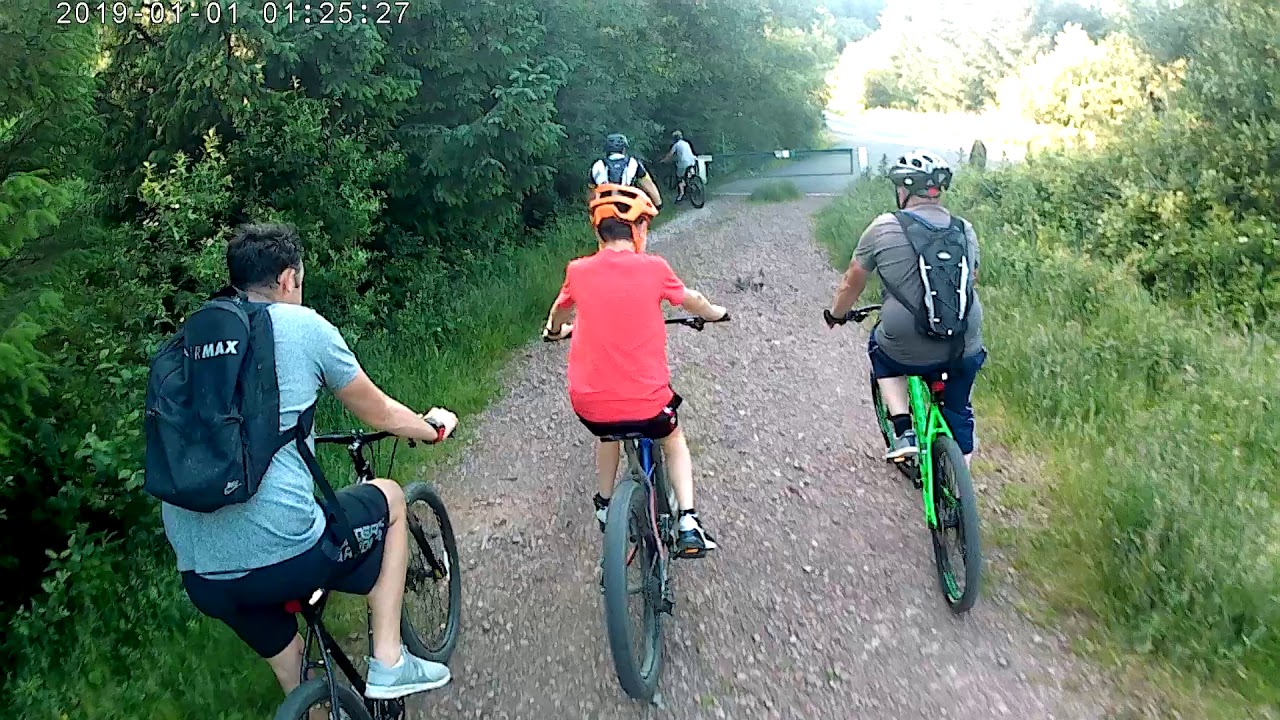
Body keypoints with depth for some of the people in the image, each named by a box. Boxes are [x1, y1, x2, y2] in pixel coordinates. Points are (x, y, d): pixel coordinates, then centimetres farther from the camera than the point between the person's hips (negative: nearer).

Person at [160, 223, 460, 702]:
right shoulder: (304, 326, -1)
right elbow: (380, 414, 10)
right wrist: (433, 428, 30)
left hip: (200, 576, 6)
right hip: (283, 553, -6)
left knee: (288, 663, 32)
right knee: (389, 497, 22)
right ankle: (388, 662, 18)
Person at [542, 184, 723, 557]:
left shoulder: (579, 271, -1)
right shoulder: (653, 268, -7)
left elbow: (559, 309, 22)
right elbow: (692, 301, 13)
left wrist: (556, 329, 45)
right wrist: (715, 313, 36)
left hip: (589, 404, 2)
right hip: (646, 402, -2)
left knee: (608, 431, 37)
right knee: (673, 438, 30)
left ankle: (605, 507, 47)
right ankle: (689, 525, 19)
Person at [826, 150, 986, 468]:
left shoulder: (884, 228, -3)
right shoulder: (966, 230, 8)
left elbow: (852, 283, 6)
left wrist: (835, 314, 26)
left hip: (907, 353, -3)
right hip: (965, 352, 4)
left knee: (880, 348, 30)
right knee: (958, 410, 28)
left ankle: (903, 431, 17)